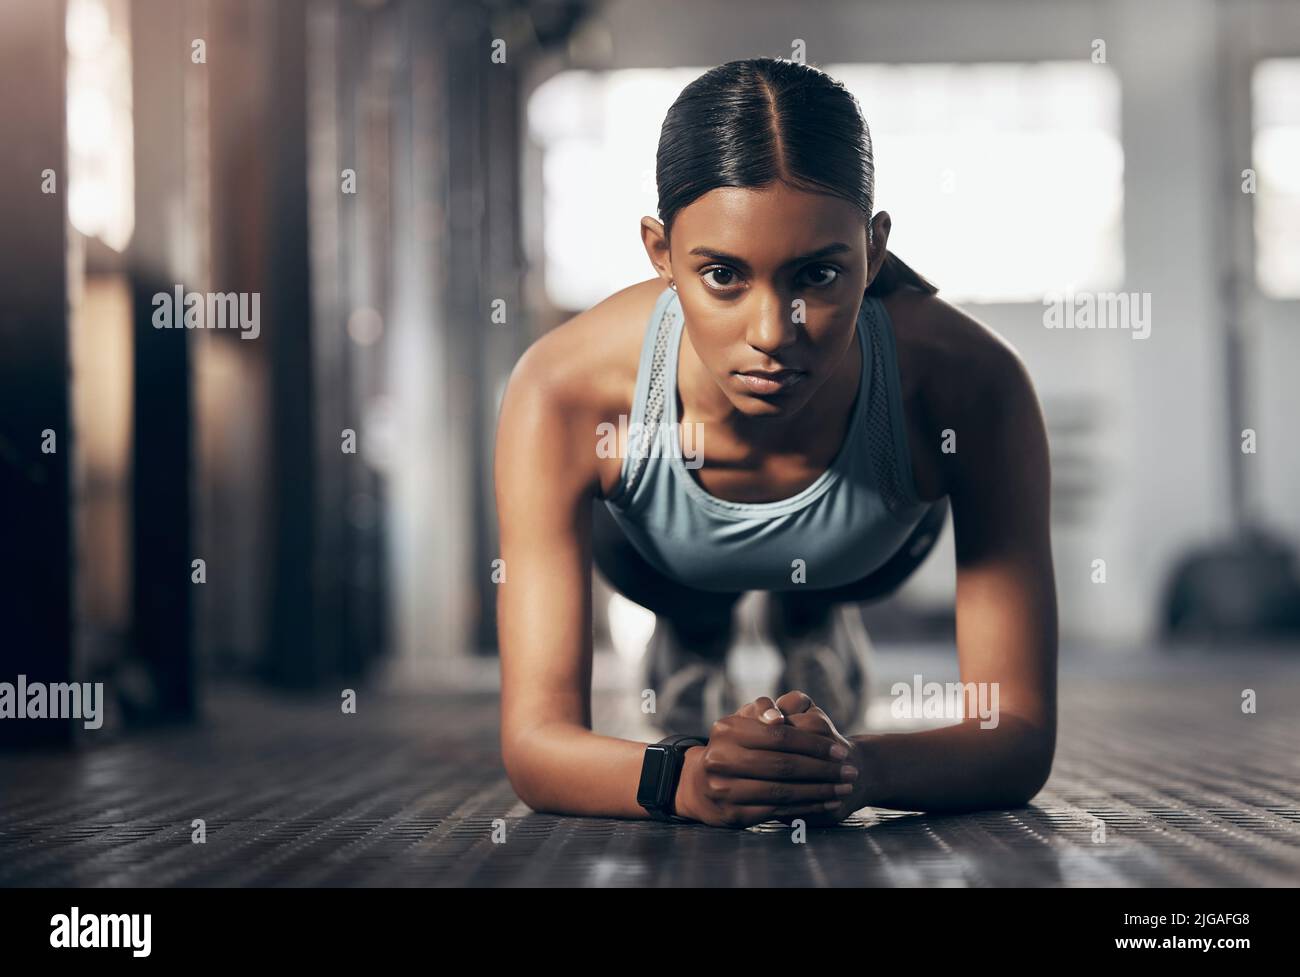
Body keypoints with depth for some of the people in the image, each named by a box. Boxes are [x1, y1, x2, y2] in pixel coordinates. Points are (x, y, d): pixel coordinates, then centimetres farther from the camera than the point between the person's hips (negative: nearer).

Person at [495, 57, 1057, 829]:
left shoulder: (971, 389, -46)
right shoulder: (565, 396, -47)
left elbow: (1024, 737, -43)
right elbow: (534, 741, -47)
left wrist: (858, 766, -65)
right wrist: (688, 779, -69)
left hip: (872, 550, 1)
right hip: (661, 556, -1)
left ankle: (817, 615, 64)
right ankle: (694, 630, 61)